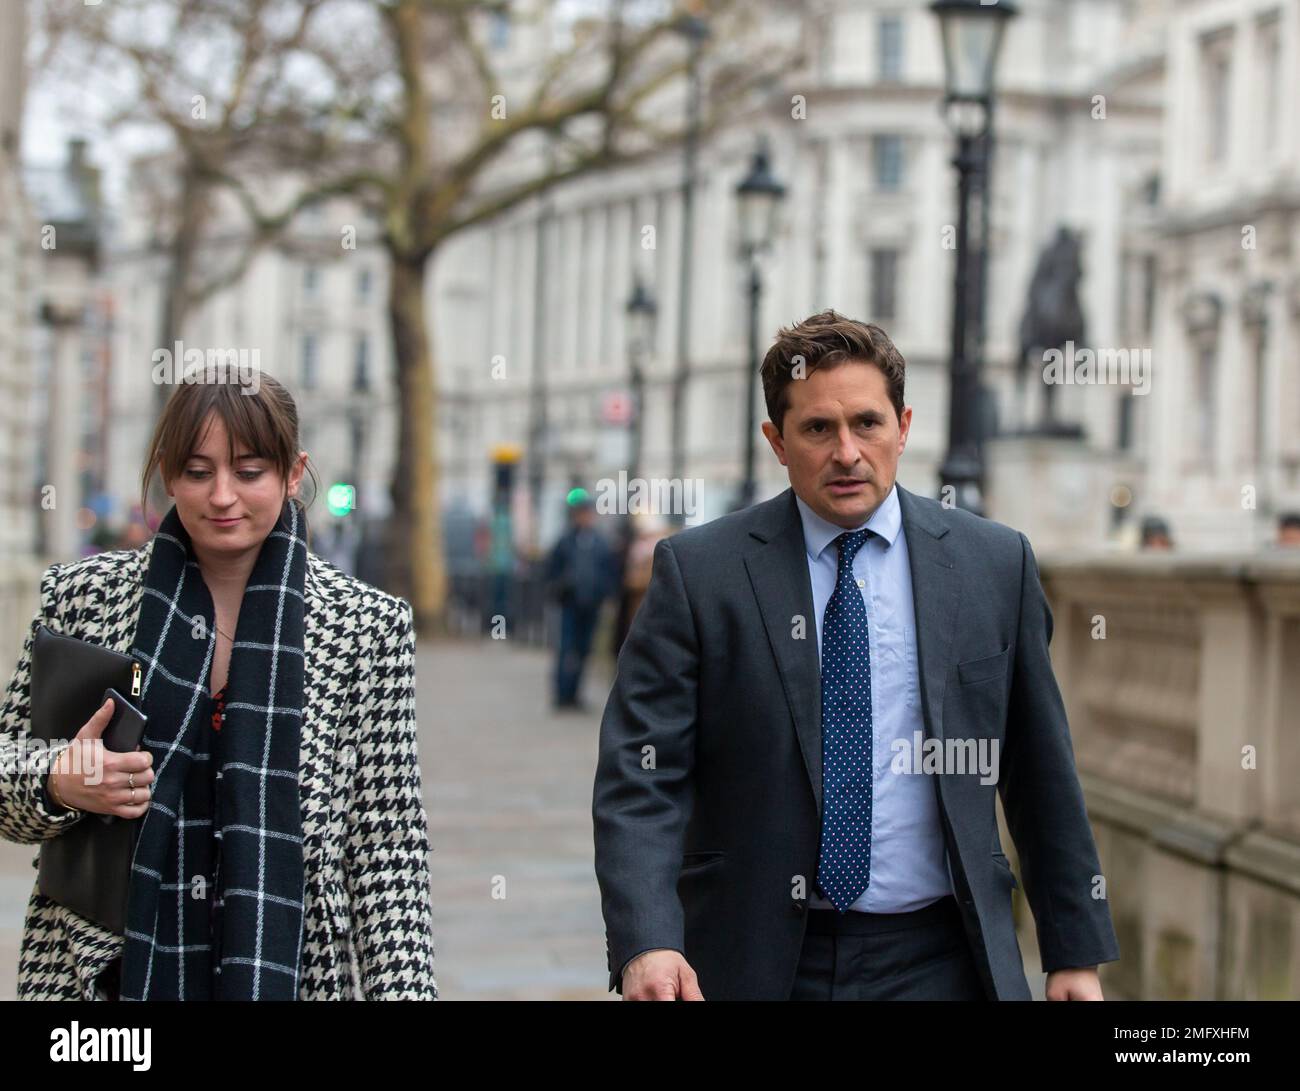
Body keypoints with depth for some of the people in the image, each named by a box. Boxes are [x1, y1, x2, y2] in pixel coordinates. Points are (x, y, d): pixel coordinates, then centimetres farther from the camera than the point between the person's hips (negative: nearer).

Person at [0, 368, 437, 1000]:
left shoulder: (367, 627, -4)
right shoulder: (80, 597, -1)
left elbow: (388, 855, -4)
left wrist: (402, 989, -12)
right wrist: (57, 786, -15)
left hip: (289, 969, -1)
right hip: (106, 971, 1)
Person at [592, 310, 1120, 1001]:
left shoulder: (996, 564, 3)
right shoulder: (698, 572, -4)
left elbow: (1041, 774, 8)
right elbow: (640, 776, -10)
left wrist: (1077, 954, 7)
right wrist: (645, 943, -24)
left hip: (937, 962, 1)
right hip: (759, 966, -1)